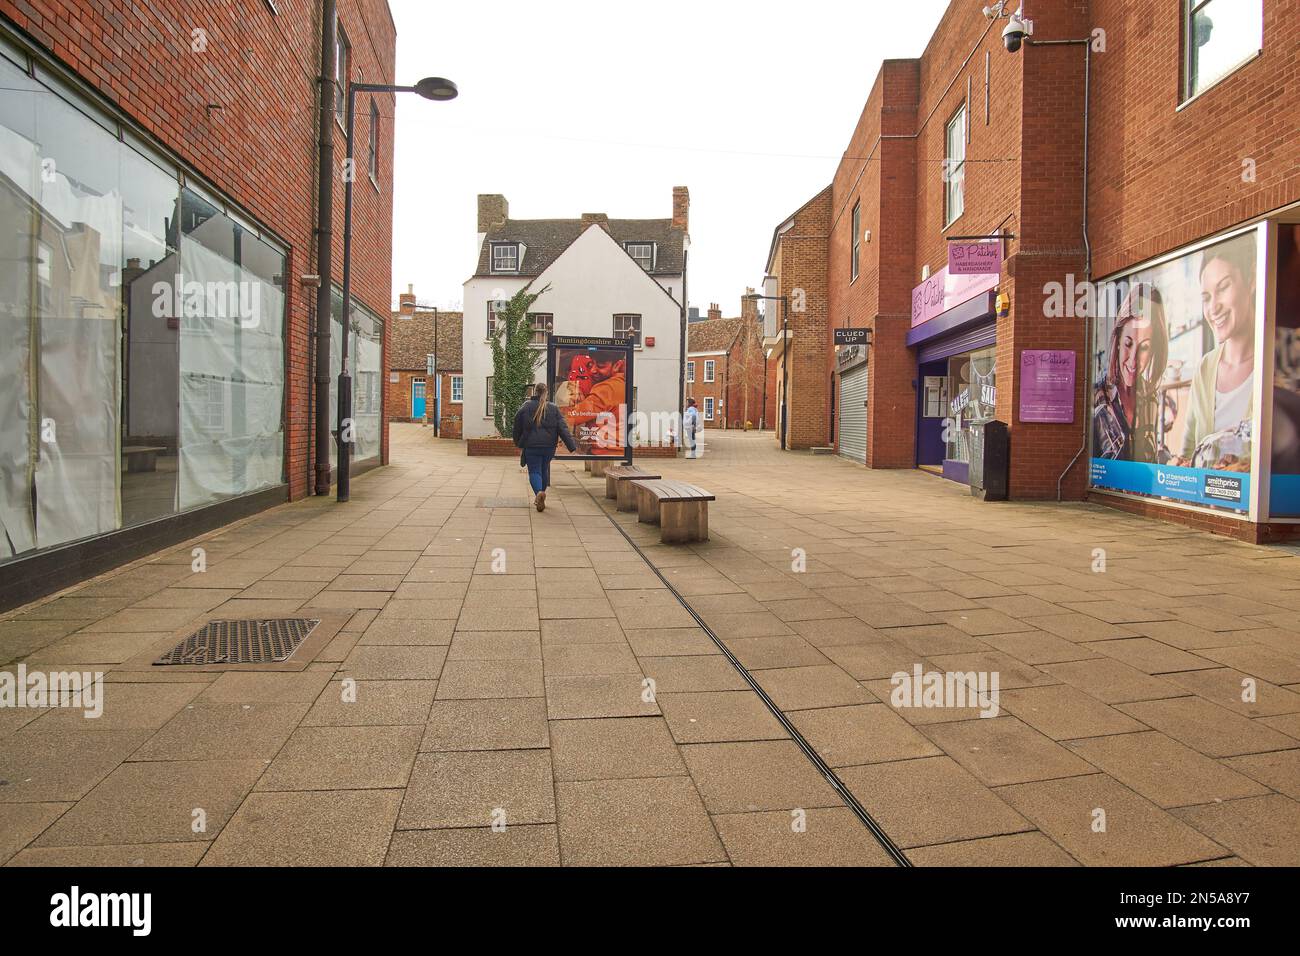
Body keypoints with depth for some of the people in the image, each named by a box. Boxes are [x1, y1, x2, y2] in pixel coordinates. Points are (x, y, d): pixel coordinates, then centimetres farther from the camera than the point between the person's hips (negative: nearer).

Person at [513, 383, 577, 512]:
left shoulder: (525, 407, -3)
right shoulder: (553, 408, 0)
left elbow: (517, 428, 5)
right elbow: (563, 428, -5)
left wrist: (518, 442, 22)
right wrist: (572, 446, -7)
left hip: (531, 446, -2)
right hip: (549, 446, 2)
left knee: (534, 471, 2)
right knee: (544, 470, 17)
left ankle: (539, 492, -27)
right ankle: (540, 499, 26)